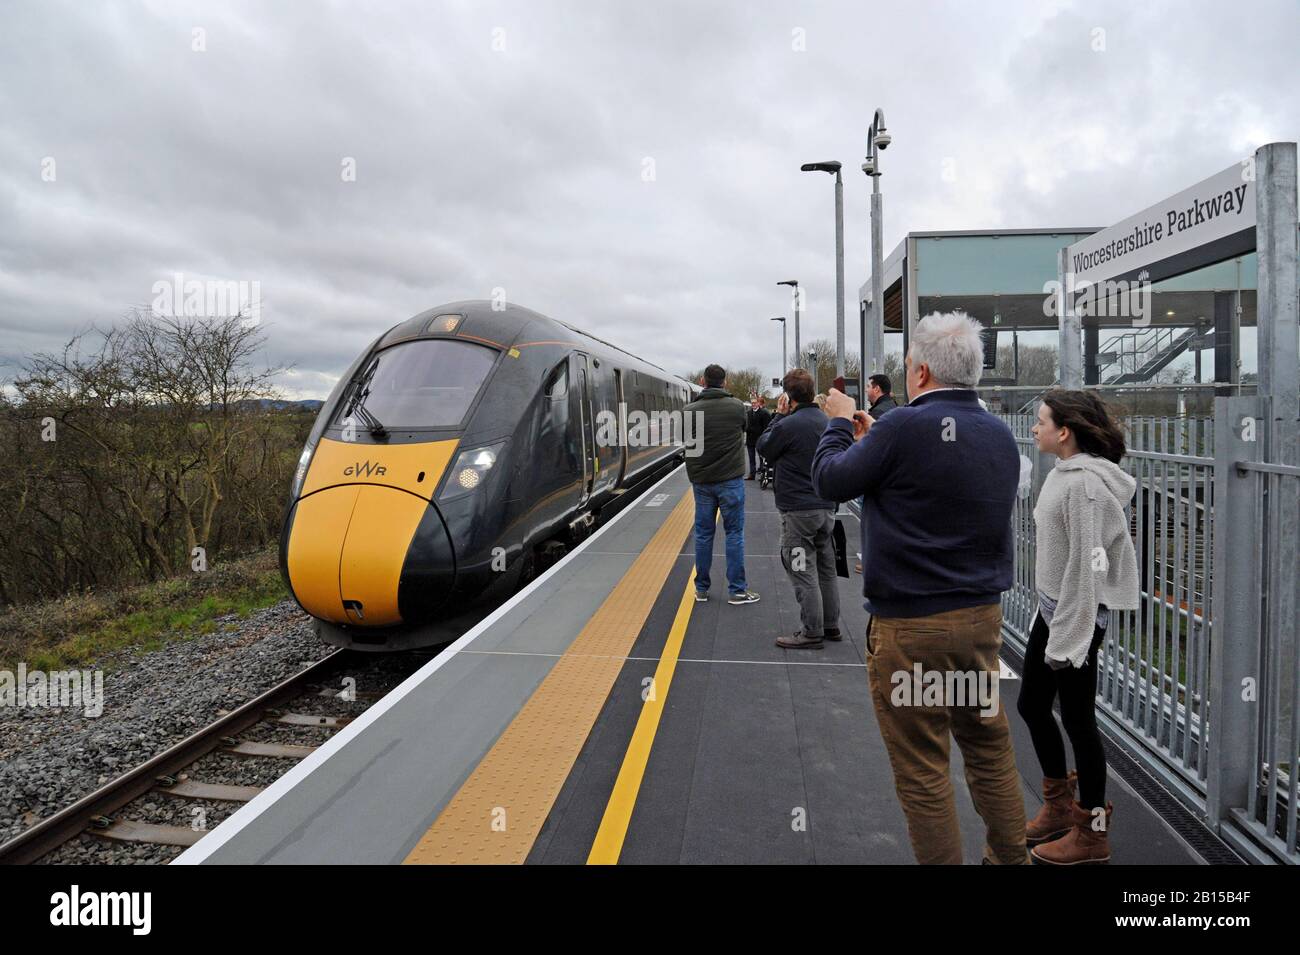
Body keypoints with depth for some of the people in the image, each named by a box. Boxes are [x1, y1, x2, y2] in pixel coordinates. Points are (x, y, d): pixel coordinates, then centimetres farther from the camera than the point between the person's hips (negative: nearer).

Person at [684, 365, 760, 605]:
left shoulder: (689, 411, -6)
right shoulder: (737, 406, -7)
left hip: (701, 481, 2)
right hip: (730, 480, -2)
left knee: (703, 533, 11)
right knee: (734, 533, 6)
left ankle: (701, 589, 18)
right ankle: (737, 590, 9)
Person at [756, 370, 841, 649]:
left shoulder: (789, 425, -18)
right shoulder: (826, 420, 6)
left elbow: (763, 448, -2)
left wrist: (779, 415, 2)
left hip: (799, 511, -8)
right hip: (827, 507, 8)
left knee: (804, 573, 0)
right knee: (826, 568, 16)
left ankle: (811, 633, 6)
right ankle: (831, 625, 26)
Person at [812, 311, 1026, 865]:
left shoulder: (905, 427, -18)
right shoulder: (1000, 434, 7)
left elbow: (830, 481, -7)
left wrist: (841, 423, 9)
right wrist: (874, 439, 19)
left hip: (912, 625, -8)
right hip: (984, 613, 8)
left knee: (921, 767, 5)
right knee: (989, 746, 20)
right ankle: (1009, 857, 34)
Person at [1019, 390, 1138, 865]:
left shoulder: (1085, 483, -21)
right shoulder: (1061, 473, 7)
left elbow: (1086, 565, -22)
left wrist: (1067, 636, -19)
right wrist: (1048, 614, 17)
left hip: (1079, 614, -9)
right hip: (1051, 609, 9)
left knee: (1077, 720, 5)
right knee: (1031, 705, 18)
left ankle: (1091, 833, 25)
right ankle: (1059, 806, 38)